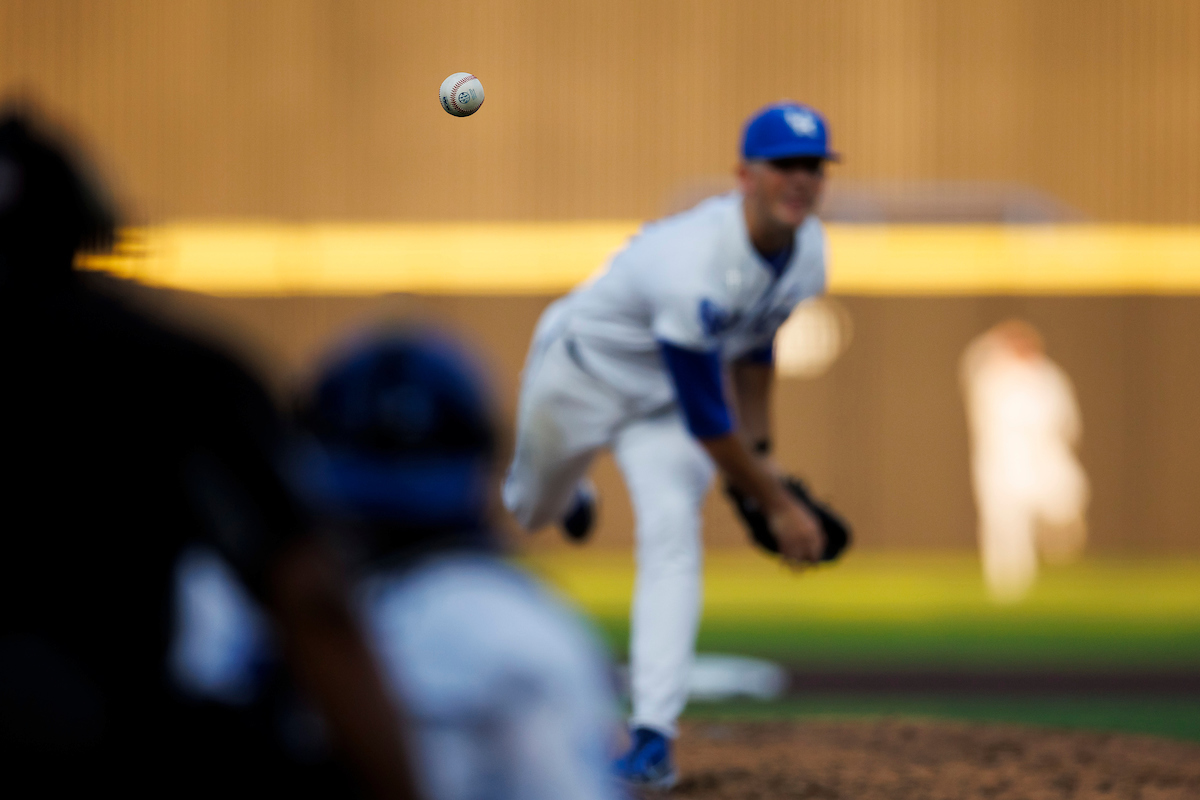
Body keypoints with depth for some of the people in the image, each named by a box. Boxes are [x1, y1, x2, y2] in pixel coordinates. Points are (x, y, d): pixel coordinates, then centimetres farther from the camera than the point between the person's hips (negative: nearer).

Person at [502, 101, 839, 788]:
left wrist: (761, 451, 3)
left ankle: (654, 736, -23)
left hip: (673, 396, 4)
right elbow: (706, 419, -35)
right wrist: (777, 505, -29)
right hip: (584, 374, -4)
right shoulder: (694, 264, -42)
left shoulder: (807, 249, -18)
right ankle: (569, 494, 62)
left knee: (673, 532, -19)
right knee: (534, 508, 21)